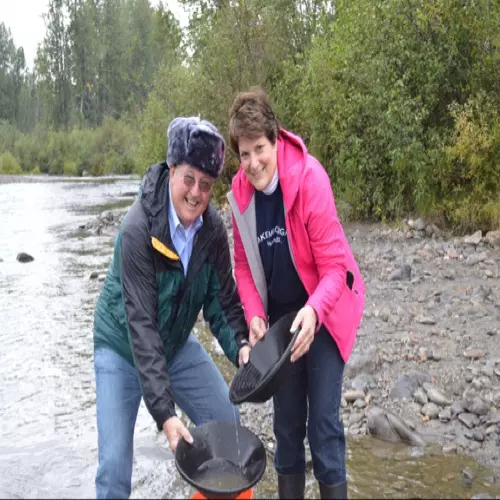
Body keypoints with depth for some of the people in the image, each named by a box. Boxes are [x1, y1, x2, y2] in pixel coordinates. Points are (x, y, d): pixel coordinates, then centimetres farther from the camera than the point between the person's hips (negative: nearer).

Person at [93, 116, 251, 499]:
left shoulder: (213, 228, -13)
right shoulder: (139, 228, -30)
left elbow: (222, 299, -5)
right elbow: (141, 324, -32)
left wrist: (241, 345, -26)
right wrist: (165, 412, -36)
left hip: (177, 343, 5)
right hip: (123, 348, -5)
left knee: (228, 422, 5)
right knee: (115, 462, -10)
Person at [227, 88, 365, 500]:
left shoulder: (310, 177, -24)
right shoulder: (240, 192, -10)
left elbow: (334, 264, -22)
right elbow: (244, 263, 1)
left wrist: (314, 311, -38)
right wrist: (254, 315, -14)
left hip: (322, 314, -4)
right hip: (280, 315, 5)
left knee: (323, 420, -4)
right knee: (287, 419, 14)